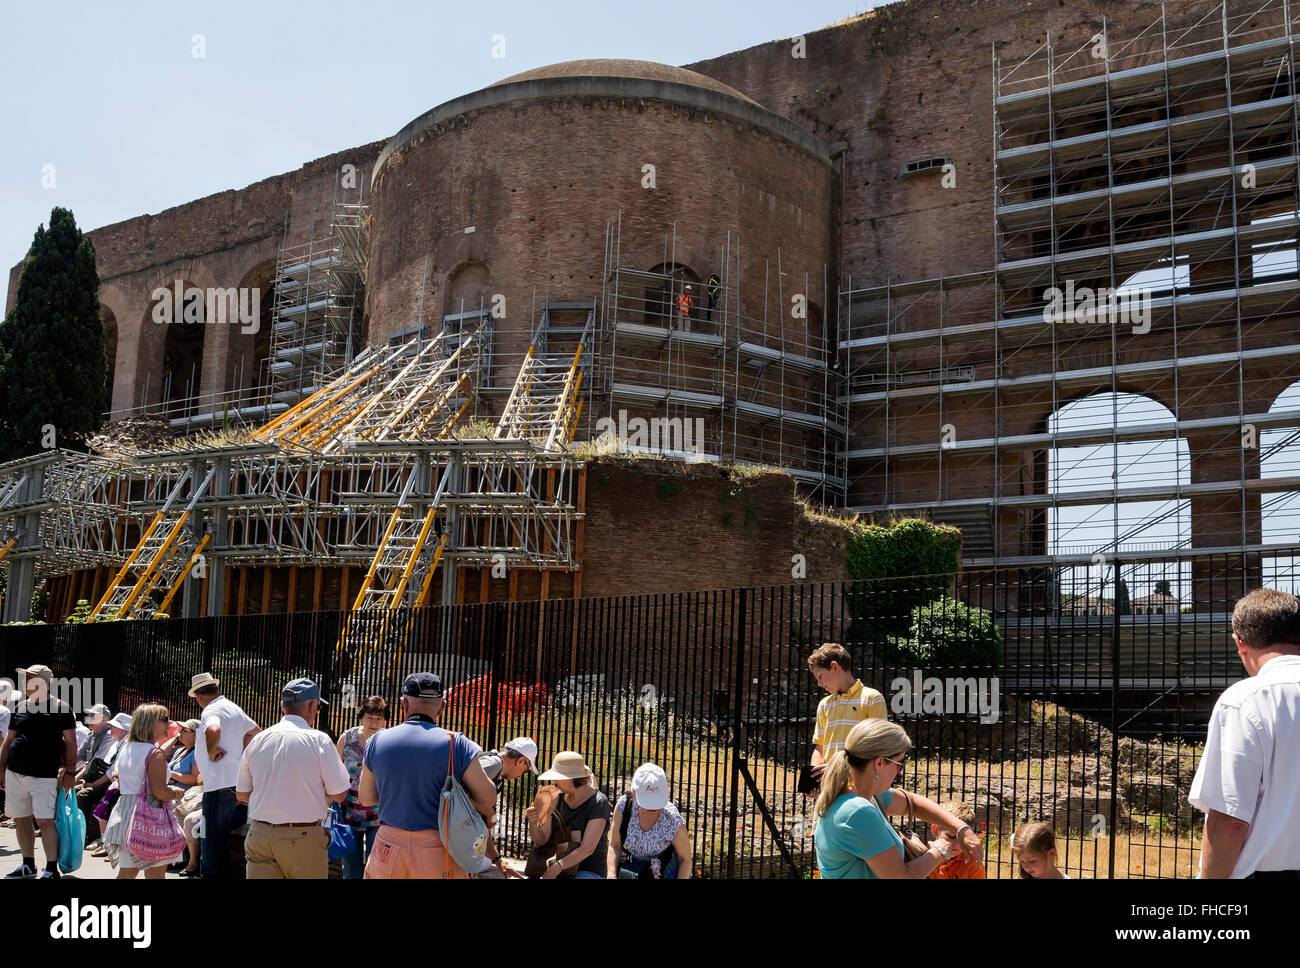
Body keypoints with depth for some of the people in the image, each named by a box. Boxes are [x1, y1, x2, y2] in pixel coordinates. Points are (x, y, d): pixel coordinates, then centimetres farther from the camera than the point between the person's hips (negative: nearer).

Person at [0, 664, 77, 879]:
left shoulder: (60, 708, -3)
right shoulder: (21, 707, 11)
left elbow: (70, 742, -4)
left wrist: (70, 771, -8)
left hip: (45, 776, -6)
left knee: (45, 821, -8)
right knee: (21, 820, 12)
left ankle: (52, 869, -3)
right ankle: (28, 866, 24)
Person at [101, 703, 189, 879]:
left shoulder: (124, 749, 10)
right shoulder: (155, 754, -15)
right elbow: (159, 792, -21)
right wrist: (177, 793, -2)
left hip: (124, 813, 8)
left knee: (126, 872, 13)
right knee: (155, 874, 0)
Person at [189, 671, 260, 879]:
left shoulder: (211, 711, -12)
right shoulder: (235, 709, 15)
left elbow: (213, 730, -36)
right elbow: (254, 731, 31)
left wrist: (211, 752, -19)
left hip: (219, 784, -9)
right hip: (236, 780, 9)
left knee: (212, 841, -2)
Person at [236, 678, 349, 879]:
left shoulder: (258, 740, 4)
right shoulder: (318, 740, -8)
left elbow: (242, 794, 12)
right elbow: (338, 794, -6)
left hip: (259, 834, 4)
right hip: (304, 838, -4)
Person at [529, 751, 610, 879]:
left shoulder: (598, 802, -14)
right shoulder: (558, 799, 3)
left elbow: (587, 849, -22)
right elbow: (541, 841, 4)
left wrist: (556, 868, -29)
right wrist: (533, 823, -17)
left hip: (591, 871, -5)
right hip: (561, 869, 5)